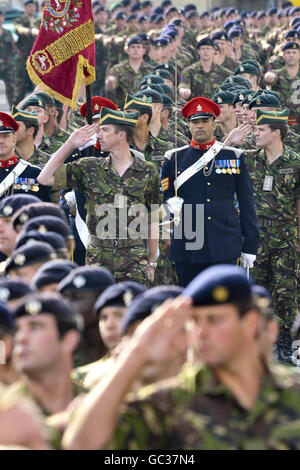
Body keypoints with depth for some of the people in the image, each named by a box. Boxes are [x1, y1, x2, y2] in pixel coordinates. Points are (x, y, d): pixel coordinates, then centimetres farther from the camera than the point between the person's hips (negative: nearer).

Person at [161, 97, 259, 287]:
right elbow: (164, 200, 12)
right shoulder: (174, 158, 8)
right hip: (186, 248, 1)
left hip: (225, 249, -1)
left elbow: (247, 203, 8)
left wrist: (250, 246, 4)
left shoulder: (234, 157, 7)